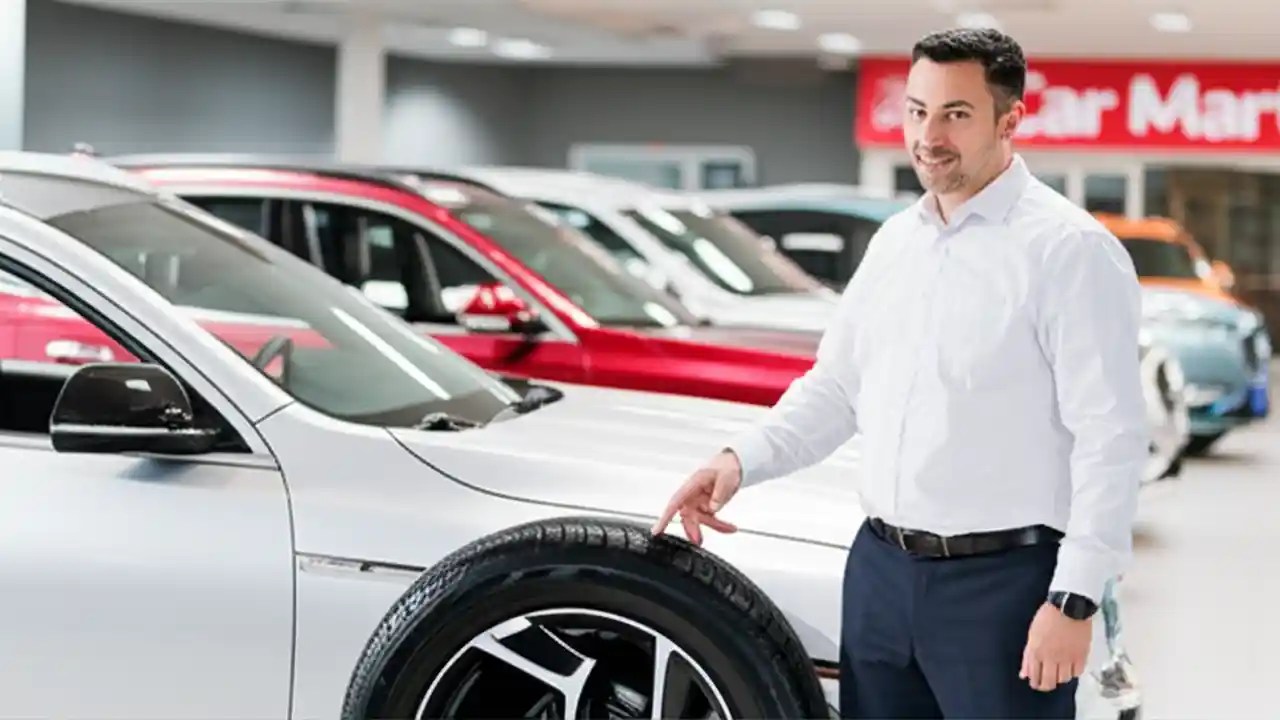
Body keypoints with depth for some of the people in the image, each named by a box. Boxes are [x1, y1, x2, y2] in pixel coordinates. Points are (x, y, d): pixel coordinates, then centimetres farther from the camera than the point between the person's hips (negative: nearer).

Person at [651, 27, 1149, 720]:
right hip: (880, 567, 7)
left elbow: (1110, 438, -14)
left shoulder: (1069, 249, -11)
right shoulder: (894, 241, 12)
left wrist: (1074, 600, -19)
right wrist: (742, 458, 2)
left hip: (1001, 582, -7)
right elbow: (834, 385, 18)